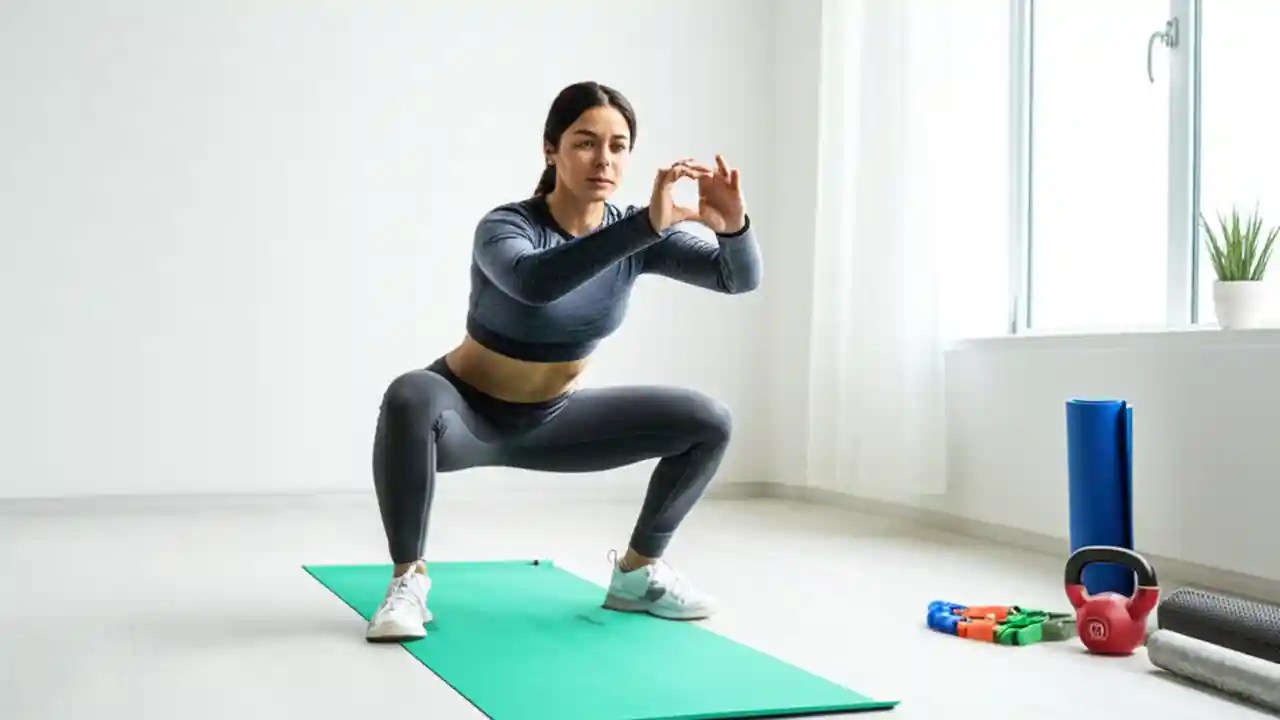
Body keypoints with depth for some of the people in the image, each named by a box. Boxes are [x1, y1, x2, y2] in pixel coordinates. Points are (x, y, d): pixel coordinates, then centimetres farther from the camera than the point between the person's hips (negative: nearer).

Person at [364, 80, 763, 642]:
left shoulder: (633, 233, -11)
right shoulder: (506, 226, -26)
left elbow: (741, 277, -20)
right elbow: (532, 282, -50)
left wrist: (732, 224, -43)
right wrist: (648, 224, -59)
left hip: (548, 420, 5)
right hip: (465, 413, -5)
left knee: (708, 422, -5)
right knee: (410, 397, -41)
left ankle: (637, 573, 8)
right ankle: (408, 579, -23)